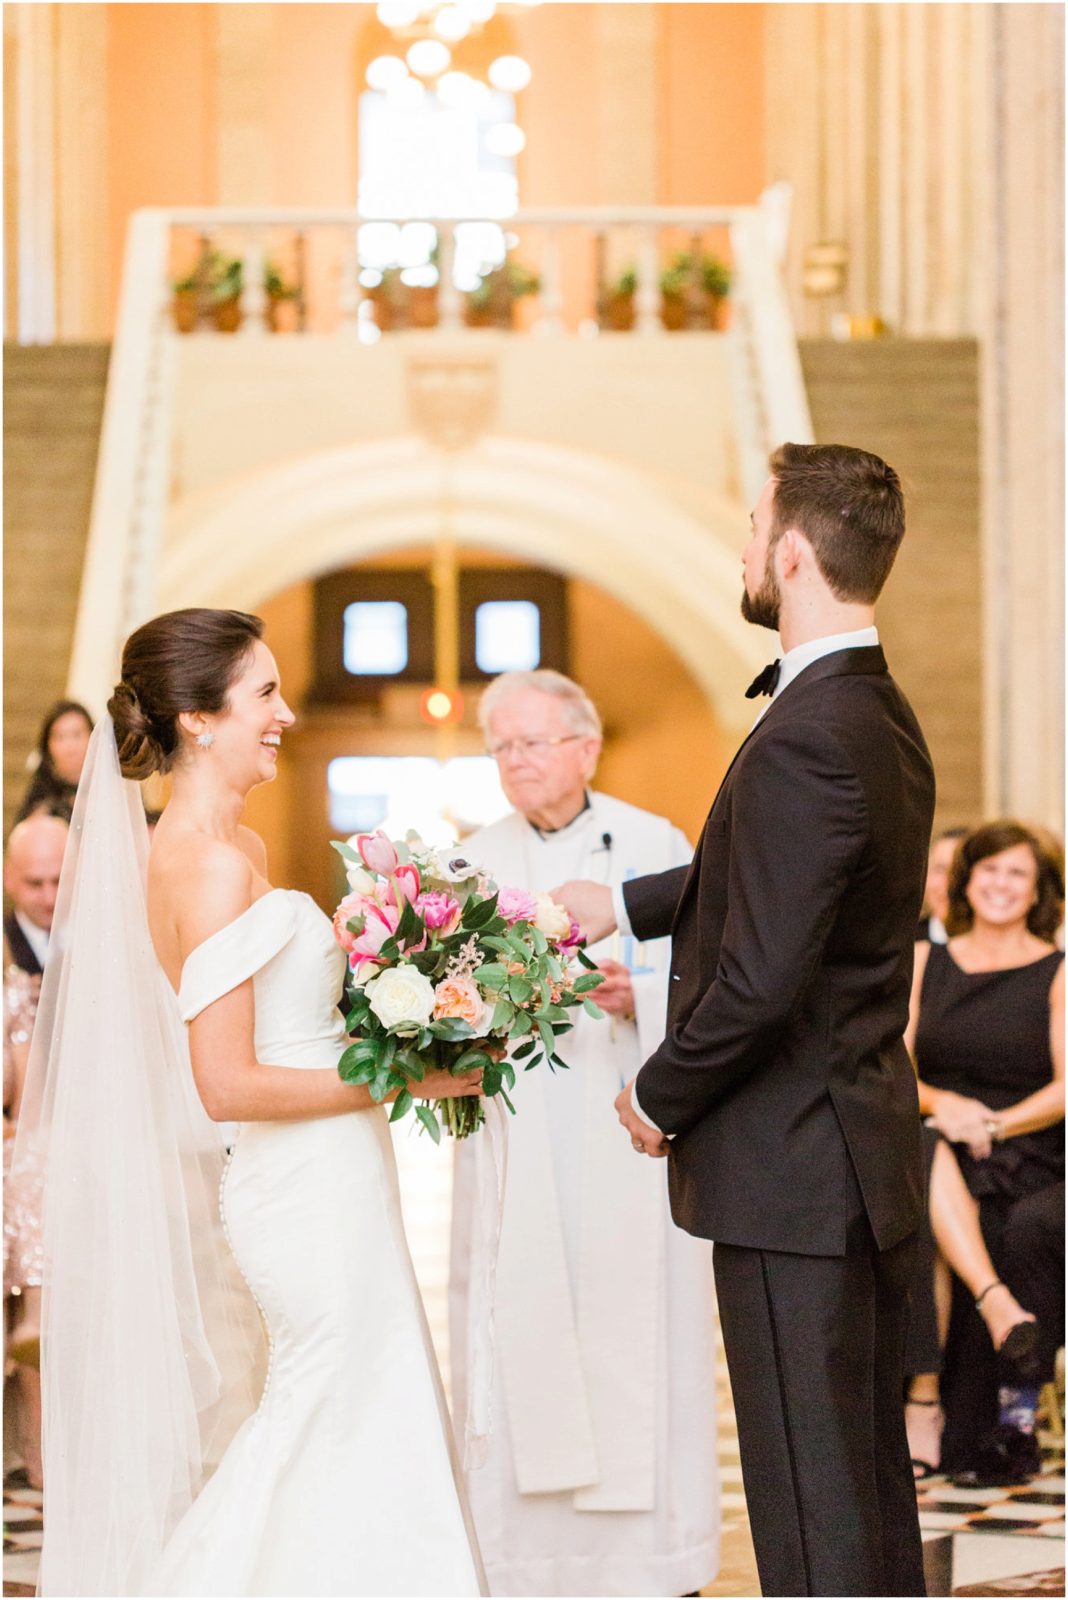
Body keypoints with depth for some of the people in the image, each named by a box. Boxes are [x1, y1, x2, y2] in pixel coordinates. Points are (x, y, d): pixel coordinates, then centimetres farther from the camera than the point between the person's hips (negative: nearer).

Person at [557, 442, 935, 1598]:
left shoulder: (807, 739, -23)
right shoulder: (882, 715, 8)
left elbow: (761, 978, -25)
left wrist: (661, 1097, -10)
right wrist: (624, 905, 27)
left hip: (792, 1171, -10)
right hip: (868, 1155, 10)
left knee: (809, 1497, -1)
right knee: (871, 1470, 19)